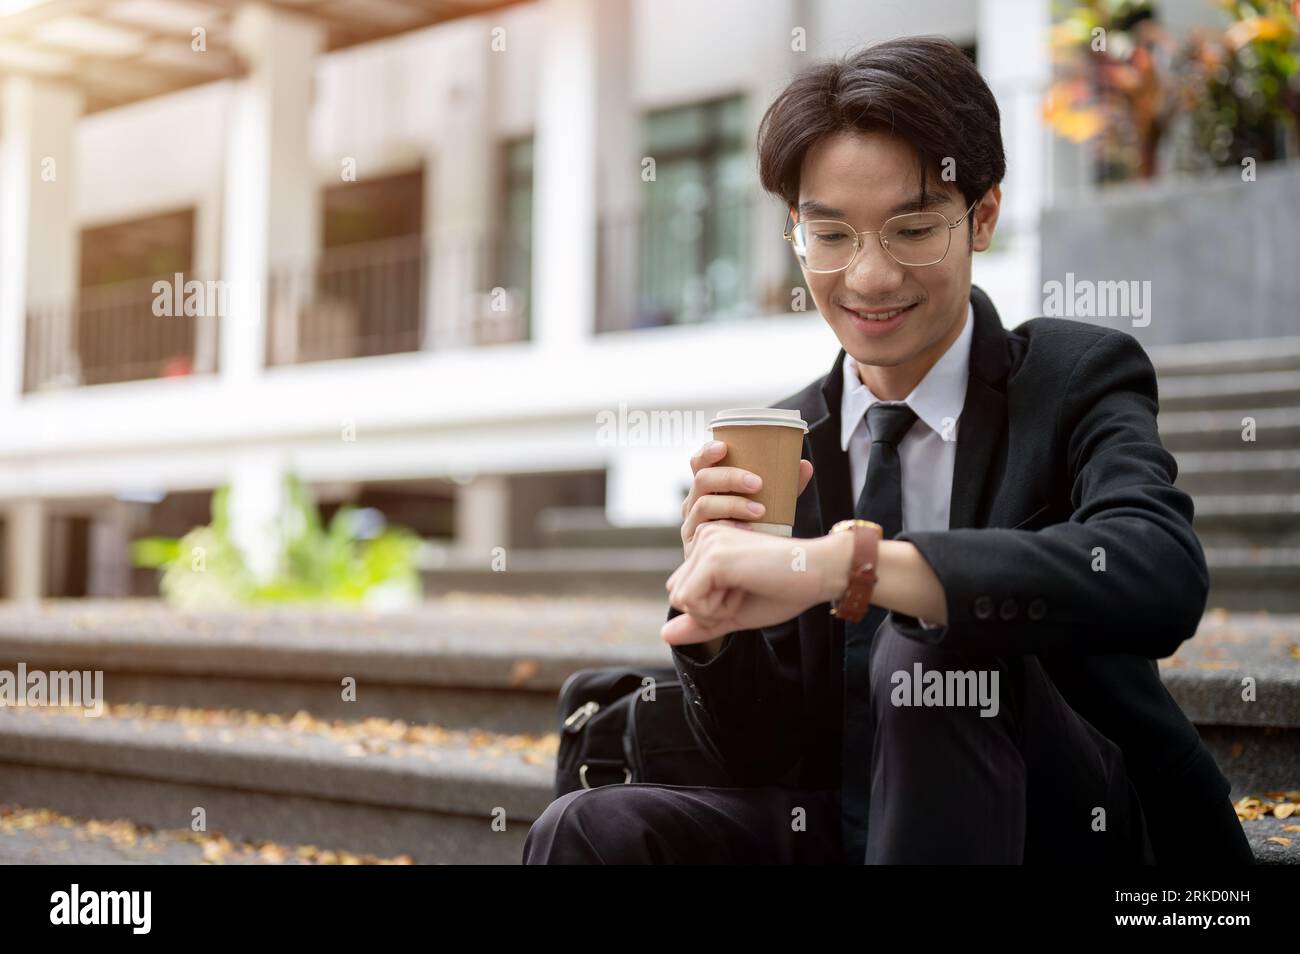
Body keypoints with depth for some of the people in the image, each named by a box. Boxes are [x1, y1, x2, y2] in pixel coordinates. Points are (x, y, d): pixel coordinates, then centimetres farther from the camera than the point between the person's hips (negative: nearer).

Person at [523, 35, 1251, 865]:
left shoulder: (1077, 379, -5)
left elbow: (1163, 576, -29)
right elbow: (762, 758, 6)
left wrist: (844, 560, -37)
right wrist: (717, 602, -15)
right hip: (838, 829, 3)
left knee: (927, 649, -30)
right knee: (589, 827, -21)